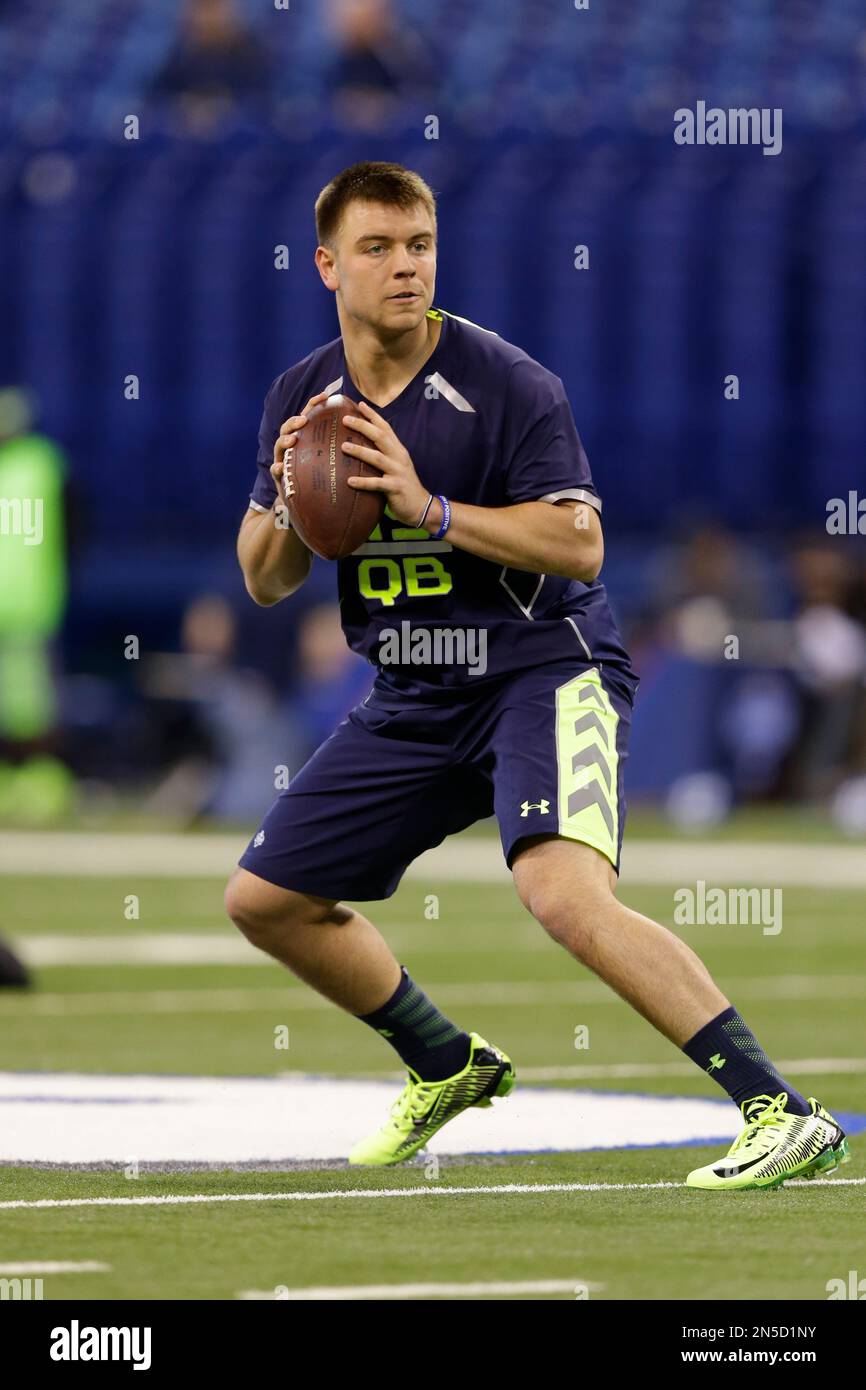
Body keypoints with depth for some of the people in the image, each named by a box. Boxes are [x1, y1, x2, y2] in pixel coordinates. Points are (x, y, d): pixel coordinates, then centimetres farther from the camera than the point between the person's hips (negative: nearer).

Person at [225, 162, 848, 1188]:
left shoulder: (505, 384, -14)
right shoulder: (301, 400, 4)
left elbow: (580, 544, -20)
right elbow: (264, 582, 10)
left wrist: (430, 510, -26)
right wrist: (289, 503, -11)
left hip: (543, 670, -7)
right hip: (413, 696, 7)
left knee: (564, 891, -31)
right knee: (265, 898, 11)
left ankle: (783, 1115, -32)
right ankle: (448, 1066, 33)